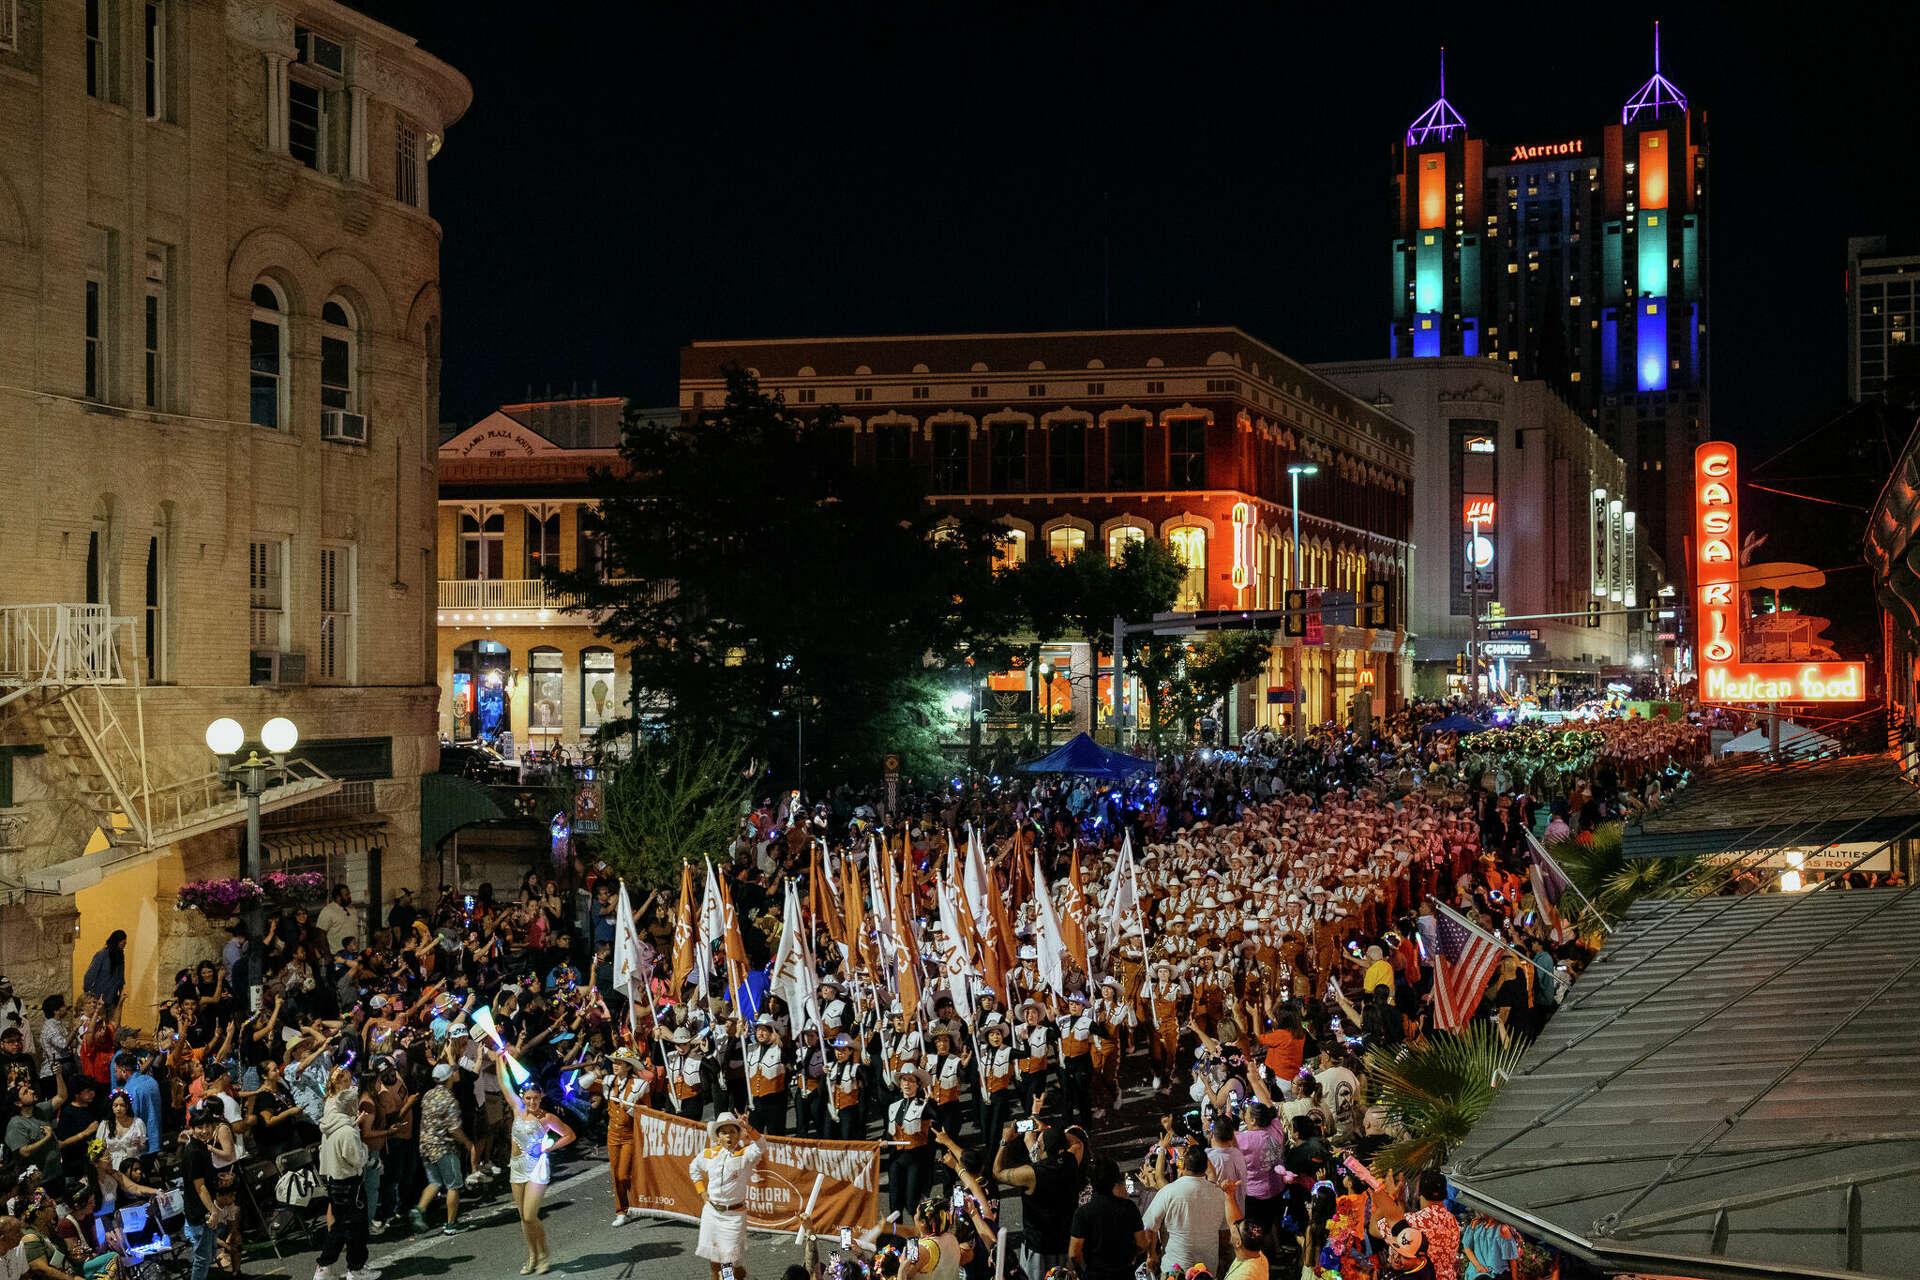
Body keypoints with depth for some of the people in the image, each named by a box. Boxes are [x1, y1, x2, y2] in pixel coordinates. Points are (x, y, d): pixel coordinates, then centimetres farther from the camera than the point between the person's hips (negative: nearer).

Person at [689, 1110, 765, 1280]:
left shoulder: (746, 1155, -11)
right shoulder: (709, 1155, 0)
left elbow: (761, 1147, -34)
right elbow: (694, 1168, 21)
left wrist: (748, 1128, -50)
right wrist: (702, 1191, 11)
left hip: (734, 1213, -4)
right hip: (711, 1212, 4)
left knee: (734, 1259, -1)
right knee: (713, 1259, 15)